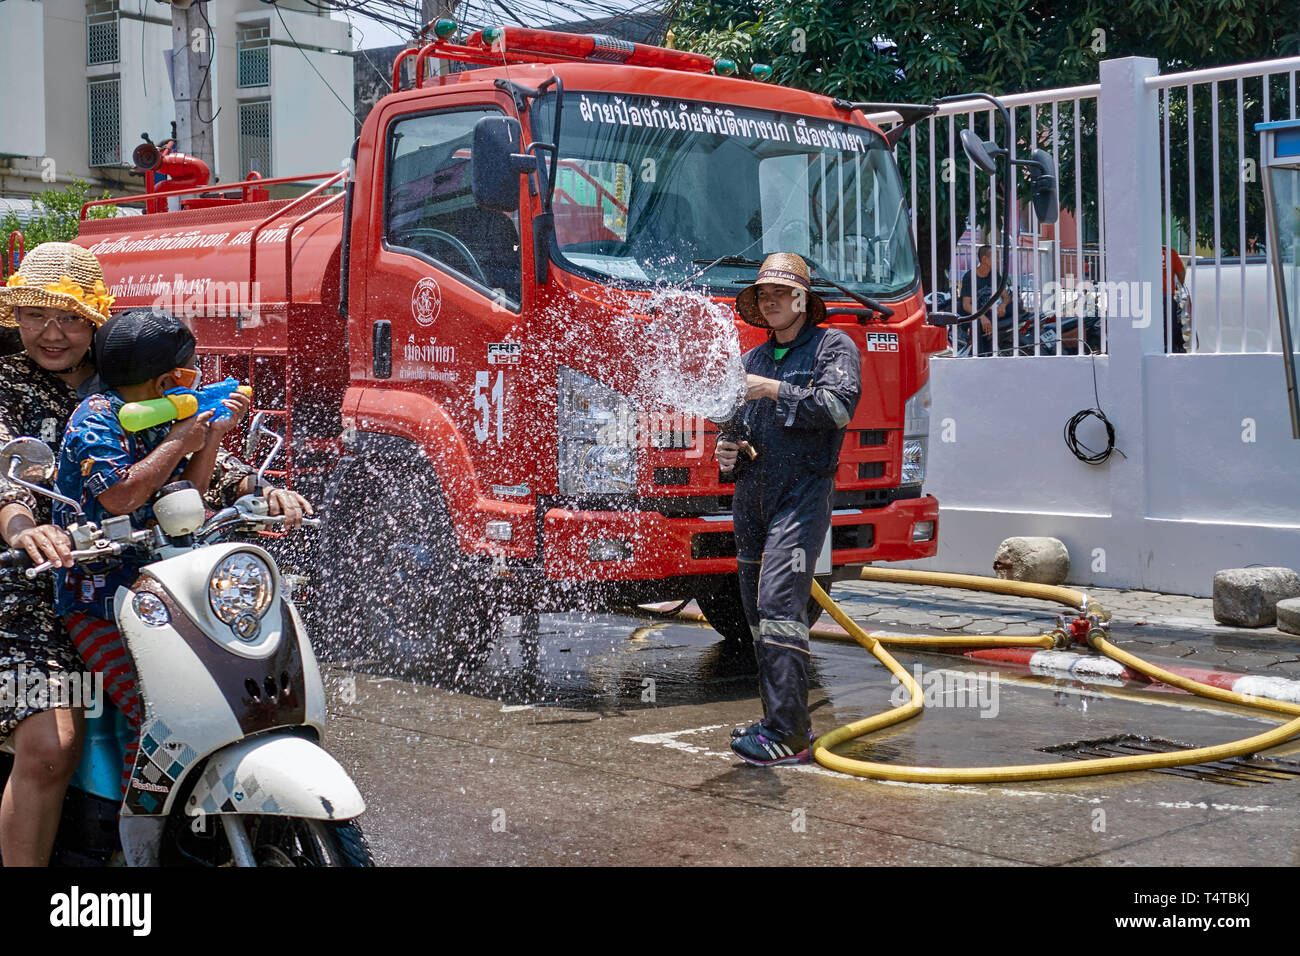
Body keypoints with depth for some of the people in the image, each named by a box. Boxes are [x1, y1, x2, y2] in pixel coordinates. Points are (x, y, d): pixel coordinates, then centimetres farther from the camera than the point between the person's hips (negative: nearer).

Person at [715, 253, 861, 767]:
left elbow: (838, 405, -15)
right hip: (751, 498, 7)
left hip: (802, 497, -7)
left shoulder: (833, 346, 2)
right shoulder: (752, 361, 19)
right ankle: (785, 719, 18)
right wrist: (728, 452, 3)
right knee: (758, 613, 8)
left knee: (778, 607, -18)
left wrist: (776, 390, -15)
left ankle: (788, 735, -18)